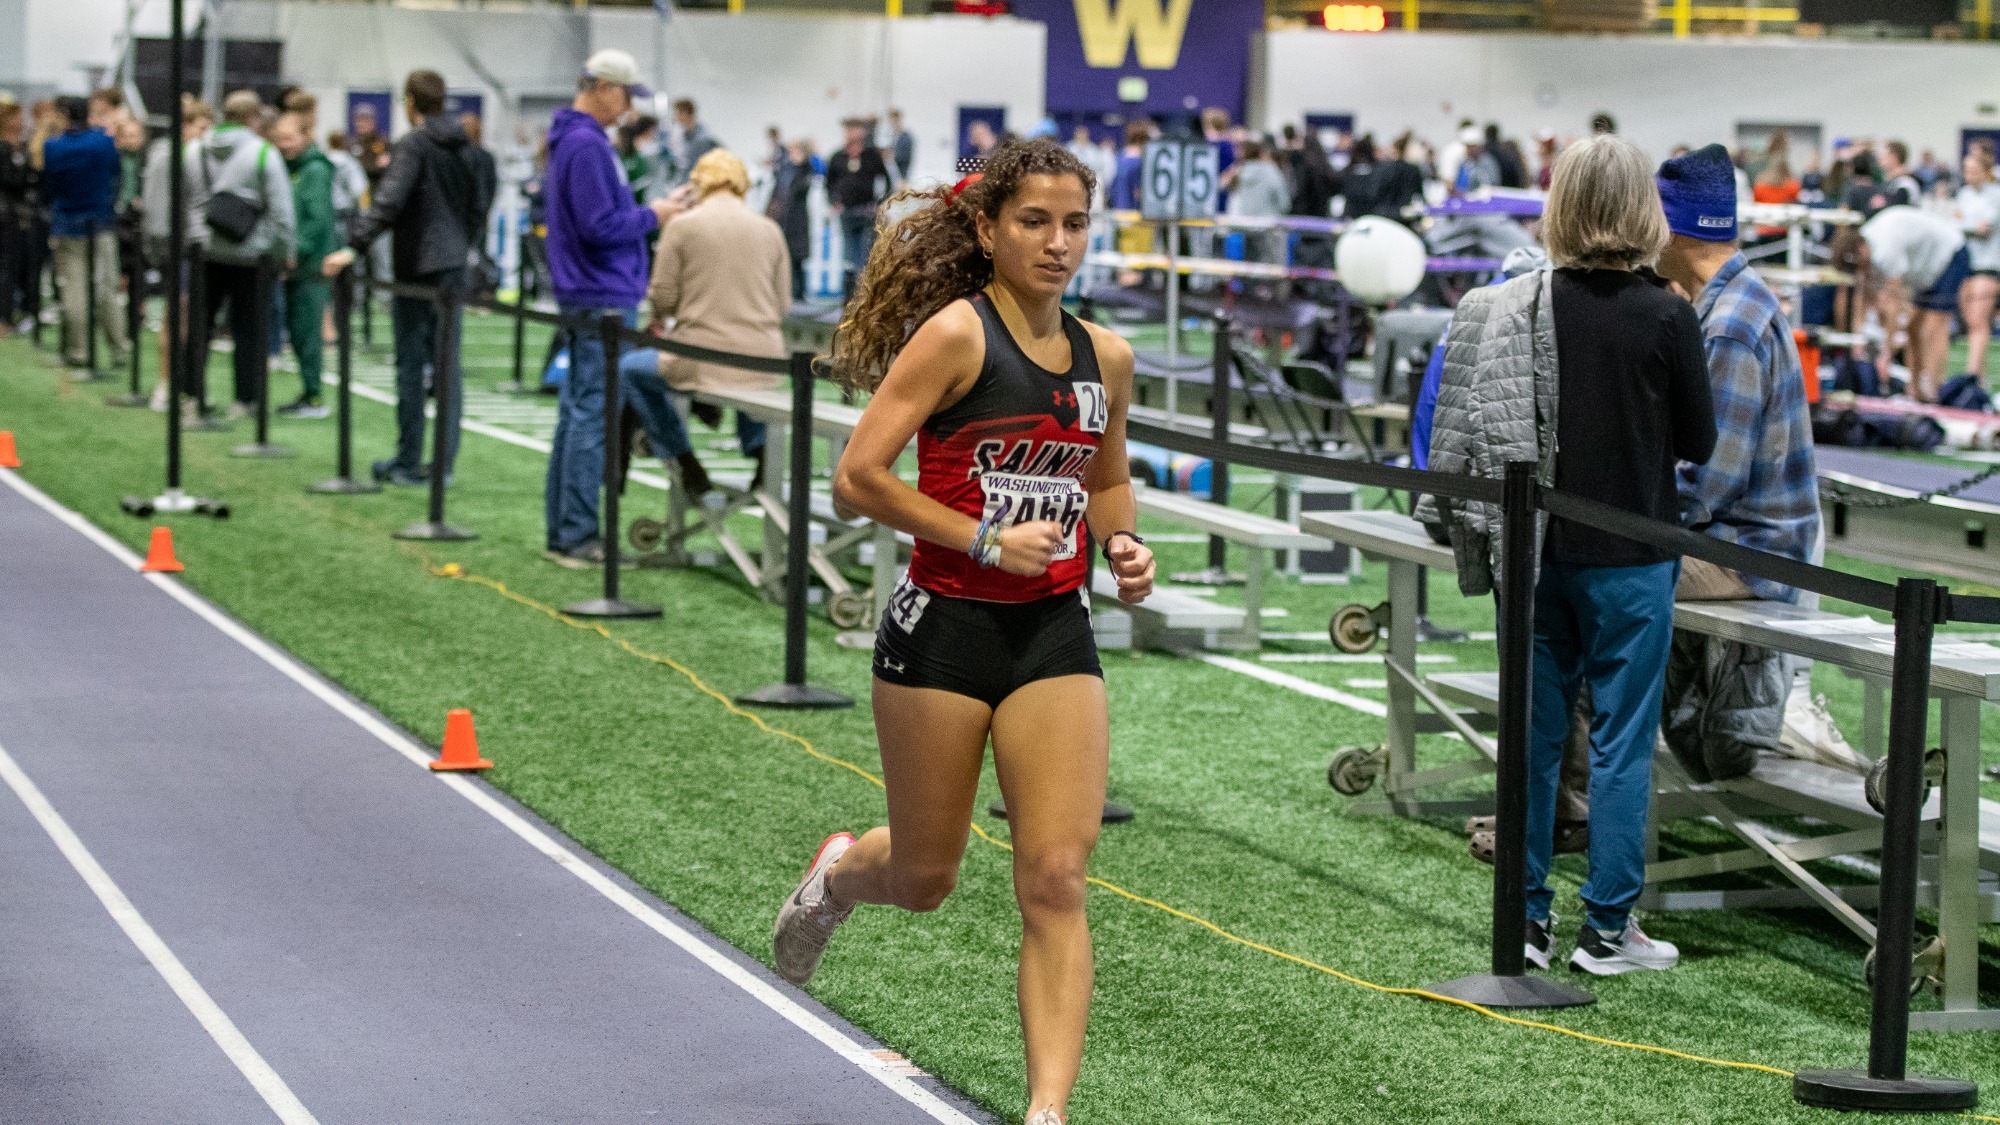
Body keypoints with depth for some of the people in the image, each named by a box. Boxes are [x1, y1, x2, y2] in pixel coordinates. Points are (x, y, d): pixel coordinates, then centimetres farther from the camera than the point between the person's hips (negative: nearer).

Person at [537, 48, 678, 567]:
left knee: (577, 413, 13)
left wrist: (651, 208, 13)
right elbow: (599, 226, -21)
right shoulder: (587, 145, -17)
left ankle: (563, 530, 17)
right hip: (603, 300, -11)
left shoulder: (572, 140, 16)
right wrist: (651, 216, -9)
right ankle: (577, 538, -6)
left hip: (583, 296, 11)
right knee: (593, 416, -8)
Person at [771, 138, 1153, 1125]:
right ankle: (839, 871, 48)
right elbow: (858, 478, -15)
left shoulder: (1105, 357, 6)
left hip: (1055, 635, 4)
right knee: (923, 879, 12)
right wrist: (988, 540, -17)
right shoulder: (957, 334, -11)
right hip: (945, 627, -4)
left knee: (1056, 881, -7)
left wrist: (1122, 547, 4)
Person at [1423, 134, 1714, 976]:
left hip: (1535, 549, 3)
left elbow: (1479, 429, 4)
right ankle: (1607, 928, 7)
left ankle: (1526, 920, 16)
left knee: (1534, 734, 11)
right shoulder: (1665, 317, -11)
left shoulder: (1515, 307, -4)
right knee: (1621, 738, 4)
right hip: (1627, 556, -3)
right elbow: (1698, 441, -1)